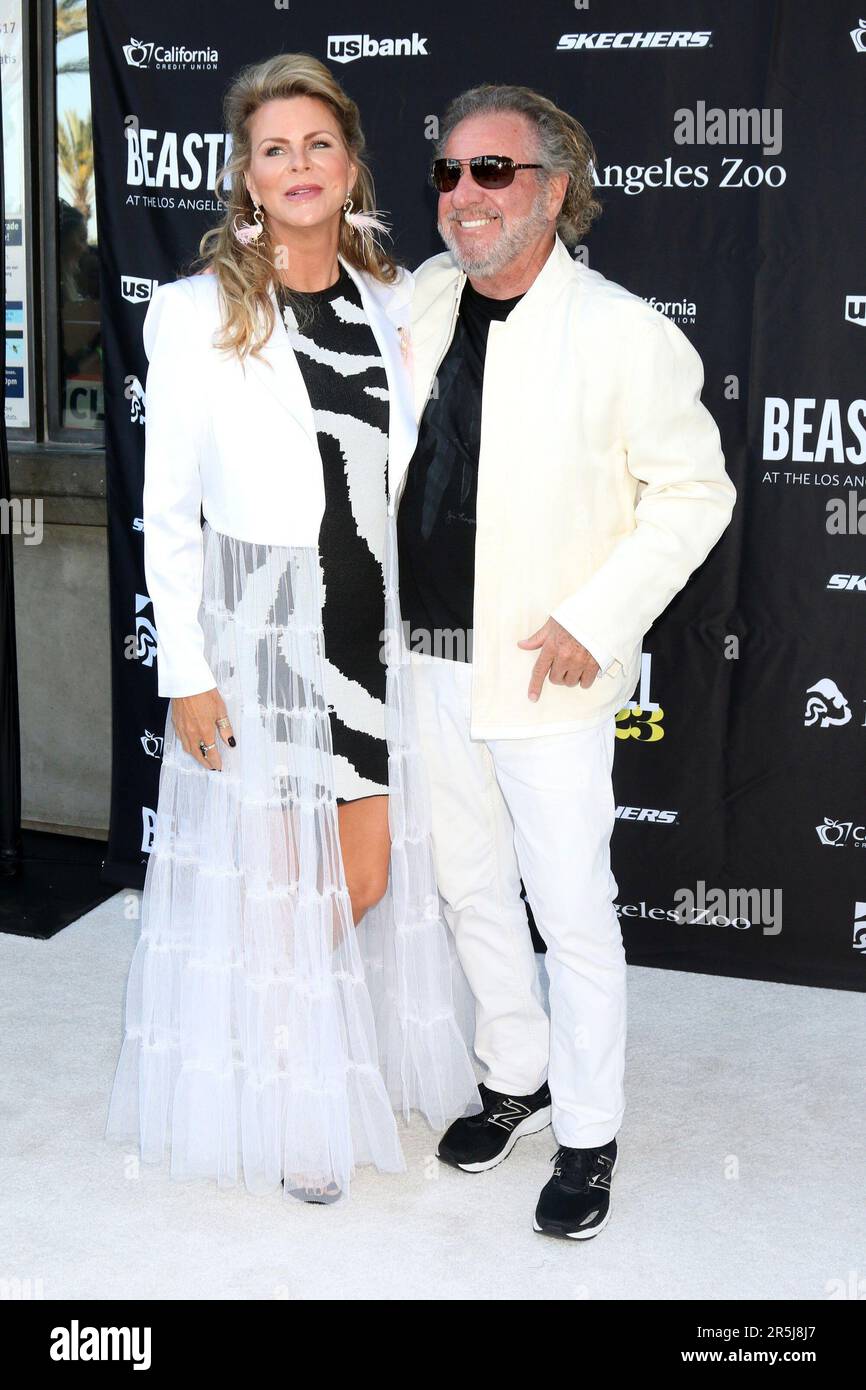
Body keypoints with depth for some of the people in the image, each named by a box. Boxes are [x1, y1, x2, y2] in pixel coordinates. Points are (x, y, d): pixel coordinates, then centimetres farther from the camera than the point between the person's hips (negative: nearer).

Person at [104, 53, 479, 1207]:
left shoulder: (392, 305, 6)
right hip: (255, 629, -4)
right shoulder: (198, 312, -6)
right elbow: (168, 511, -6)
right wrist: (186, 671, -10)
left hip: (368, 628, 4)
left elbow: (404, 475, 11)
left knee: (367, 880, 11)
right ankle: (285, 1105, 30)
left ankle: (339, 1057, 41)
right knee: (272, 883, 8)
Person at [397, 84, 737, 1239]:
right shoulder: (422, 300, 3)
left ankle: (589, 1135, 22)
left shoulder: (624, 334, -14)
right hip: (429, 659, 6)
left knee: (573, 914, 4)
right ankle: (517, 1078, 39)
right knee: (471, 889, 18)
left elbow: (694, 490, -9)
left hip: (546, 676, -6)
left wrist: (593, 622, -16)